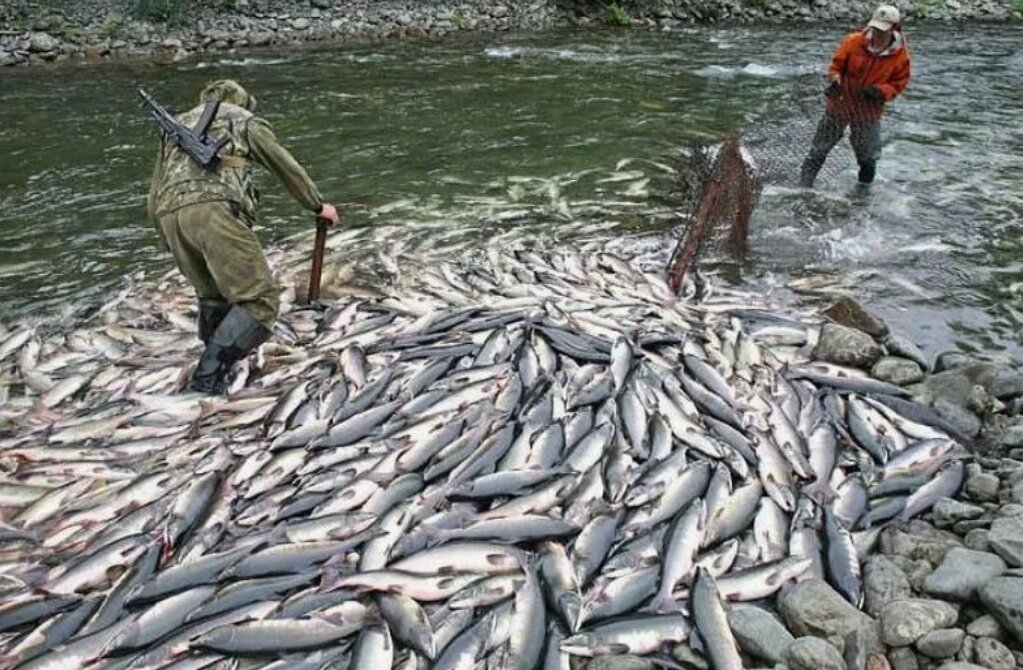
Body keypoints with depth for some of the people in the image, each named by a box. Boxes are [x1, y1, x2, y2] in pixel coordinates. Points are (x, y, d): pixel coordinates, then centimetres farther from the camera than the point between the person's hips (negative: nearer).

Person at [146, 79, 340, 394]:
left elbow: (155, 198, 34)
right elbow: (289, 169, 29)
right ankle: (208, 377, -13)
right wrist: (318, 206, 44)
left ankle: (218, 363, 28)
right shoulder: (246, 121, 25)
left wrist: (174, 244, 45)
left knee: (213, 294, 27)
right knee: (259, 303, -3)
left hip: (172, 215, 6)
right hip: (215, 211, -6)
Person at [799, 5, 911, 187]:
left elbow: (898, 84, -4)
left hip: (868, 110, 0)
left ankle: (865, 185, 42)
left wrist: (881, 91, -23)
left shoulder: (900, 54, -13)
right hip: (839, 102, 0)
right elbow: (836, 66, -3)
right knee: (821, 146, 8)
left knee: (868, 152, 16)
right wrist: (835, 80, -24)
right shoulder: (854, 42, -15)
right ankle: (804, 183, 19)